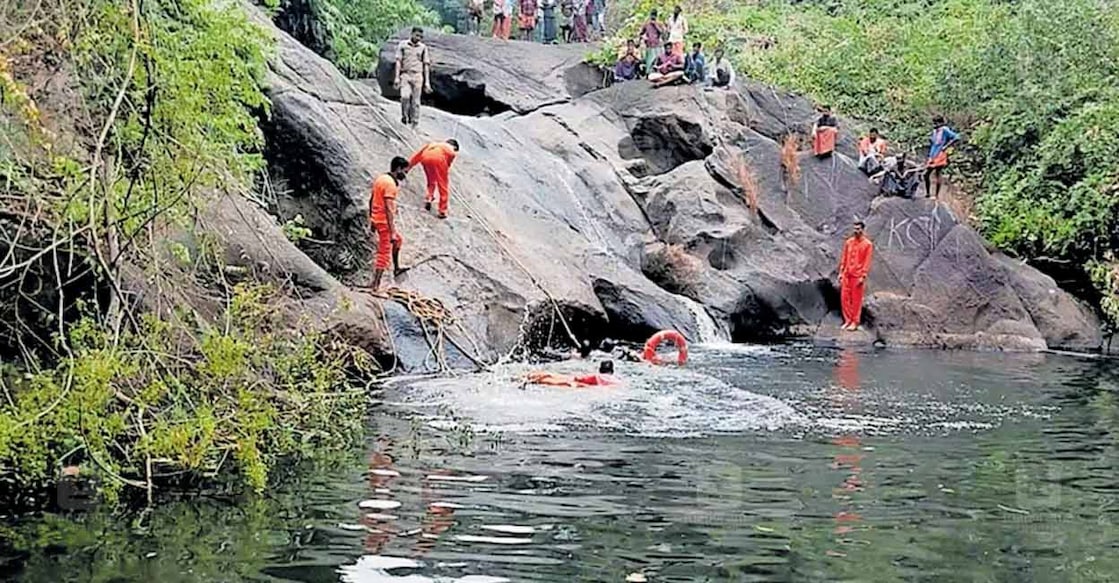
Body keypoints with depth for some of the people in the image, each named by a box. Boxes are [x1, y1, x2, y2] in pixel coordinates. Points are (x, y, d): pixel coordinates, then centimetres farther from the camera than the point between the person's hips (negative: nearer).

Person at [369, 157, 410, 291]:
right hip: (384, 221, -10)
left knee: (398, 240, 30)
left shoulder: (380, 179, 8)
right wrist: (392, 232, -26)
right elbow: (389, 209, -25)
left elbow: (371, 200, 17)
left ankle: (396, 269, 41)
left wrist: (371, 220, 26)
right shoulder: (390, 184, -20)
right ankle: (375, 285, -3)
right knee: (384, 253, -4)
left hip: (376, 219, 10)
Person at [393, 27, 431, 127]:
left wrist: (427, 82, 3)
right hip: (405, 75, -1)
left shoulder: (423, 48, 8)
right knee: (405, 96, -20)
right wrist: (397, 77, -6)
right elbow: (398, 61, 4)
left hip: (417, 76, 1)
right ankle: (404, 116, 0)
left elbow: (426, 65, 9)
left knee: (415, 101, -3)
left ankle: (414, 123, 3)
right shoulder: (403, 45, 6)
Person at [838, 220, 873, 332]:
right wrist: (841, 272, 10)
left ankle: (855, 322, 5)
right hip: (847, 274, 5)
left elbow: (867, 261, -6)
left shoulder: (867, 244, -3)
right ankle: (848, 320, 14)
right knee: (844, 297, 4)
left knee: (856, 299, -1)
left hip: (857, 276, -5)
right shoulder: (848, 242, 11)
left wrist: (863, 276, -11)